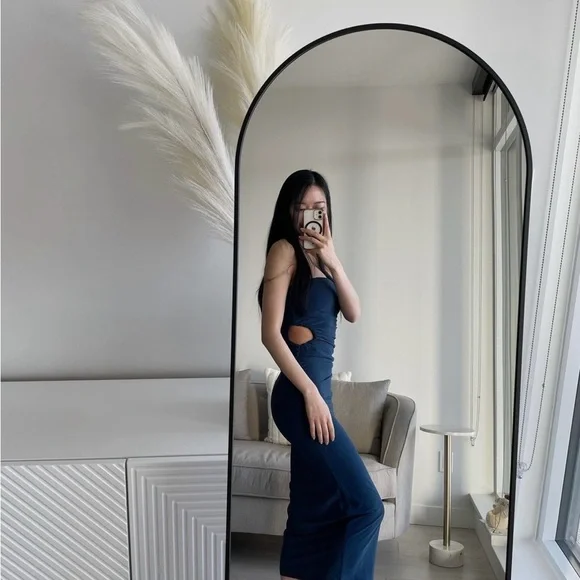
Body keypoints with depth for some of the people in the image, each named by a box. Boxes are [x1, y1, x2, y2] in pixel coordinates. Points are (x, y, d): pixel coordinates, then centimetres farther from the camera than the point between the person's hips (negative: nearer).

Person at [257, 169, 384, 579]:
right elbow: (271, 333, -16)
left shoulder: (318, 255, 16)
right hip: (300, 394, -9)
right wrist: (311, 395, -19)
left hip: (317, 388, 9)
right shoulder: (284, 250, -8)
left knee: (313, 506, 15)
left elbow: (354, 313, 5)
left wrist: (333, 262, -8)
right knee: (365, 505, -4)